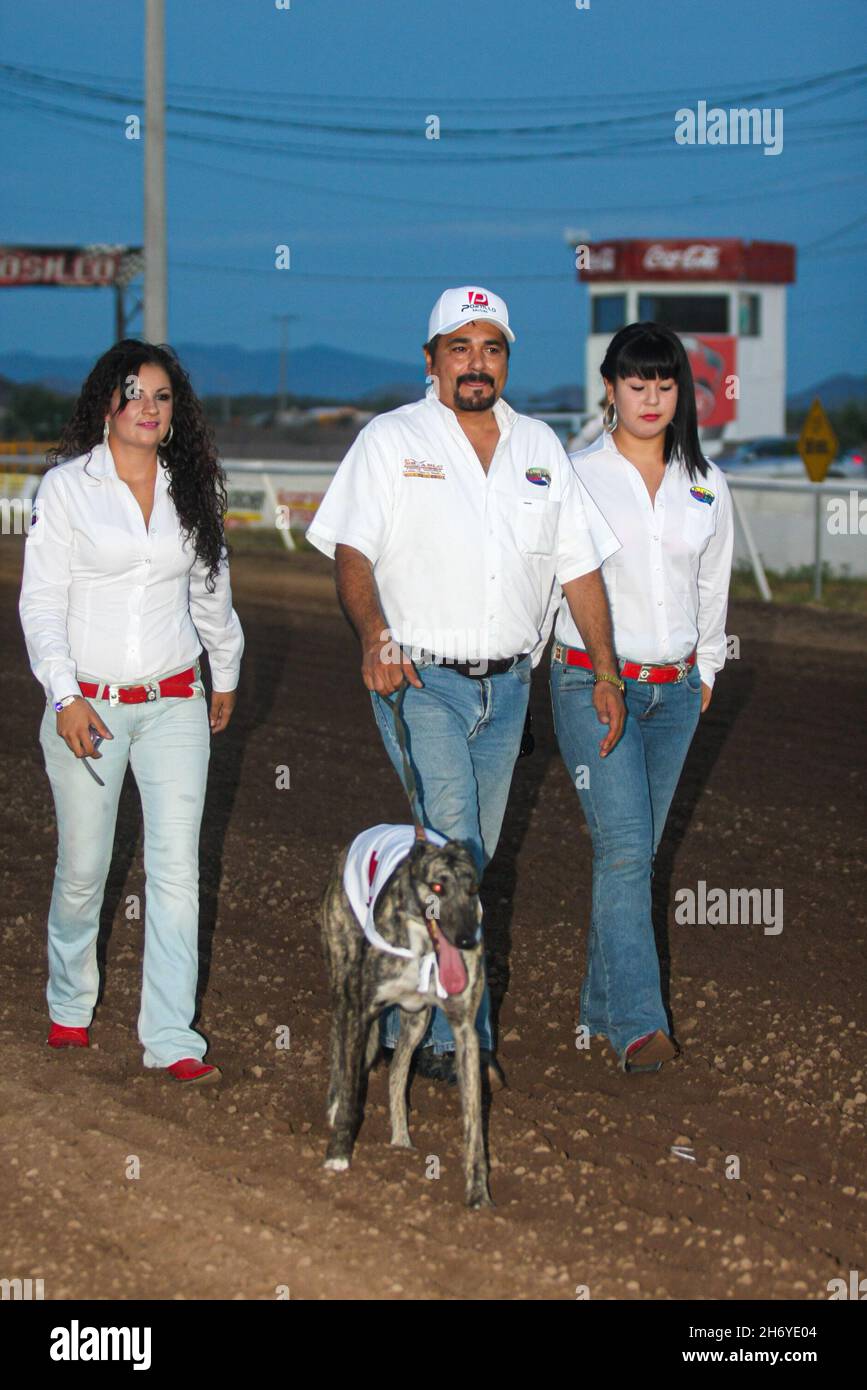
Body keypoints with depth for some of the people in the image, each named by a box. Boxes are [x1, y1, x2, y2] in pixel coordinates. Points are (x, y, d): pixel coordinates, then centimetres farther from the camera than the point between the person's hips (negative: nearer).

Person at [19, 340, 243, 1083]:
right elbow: (41, 599, -5)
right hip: (88, 703, -2)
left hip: (174, 703, 2)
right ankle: (71, 1004, 30)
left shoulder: (192, 489, 7)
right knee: (84, 867, 5)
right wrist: (64, 696, -13)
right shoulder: (67, 486, -3)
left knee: (177, 868, -4)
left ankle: (171, 1037, -1)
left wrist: (226, 675, 28)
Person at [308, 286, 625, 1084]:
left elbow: (580, 565, 13)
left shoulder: (539, 447, 12)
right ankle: (456, 1035, -10)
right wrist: (374, 634, -28)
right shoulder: (391, 441, 0)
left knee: (467, 860, 8)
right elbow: (352, 550, -10)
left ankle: (404, 1012, 20)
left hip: (507, 686, 5)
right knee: (453, 851, -14)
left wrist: (606, 671, 7)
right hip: (420, 680, -5)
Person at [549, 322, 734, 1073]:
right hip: (592, 684, -4)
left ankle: (603, 1003, 20)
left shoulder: (706, 483, 7)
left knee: (636, 849, 8)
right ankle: (639, 1023, -15)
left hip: (673, 690, 4)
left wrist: (706, 671, 20)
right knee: (624, 848, -13)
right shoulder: (577, 475, -5)